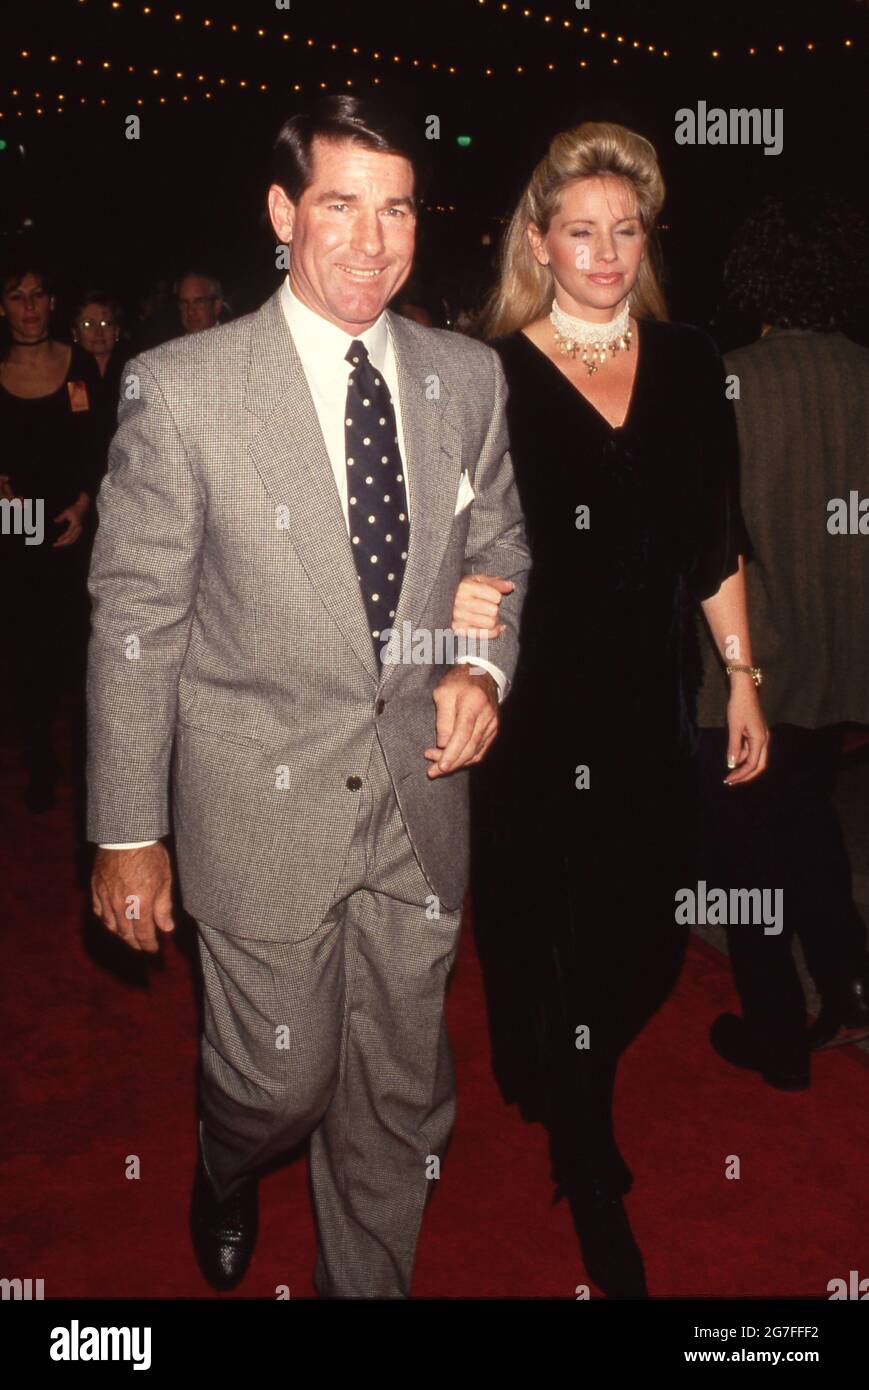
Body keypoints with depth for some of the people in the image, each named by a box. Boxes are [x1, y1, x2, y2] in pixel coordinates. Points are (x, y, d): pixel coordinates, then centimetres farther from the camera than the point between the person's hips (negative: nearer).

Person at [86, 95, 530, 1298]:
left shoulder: (469, 378, 3)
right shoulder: (181, 387, -9)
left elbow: (501, 553, 15)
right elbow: (134, 619, -7)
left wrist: (484, 668, -6)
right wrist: (128, 834, -6)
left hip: (420, 795, 4)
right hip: (264, 804, -3)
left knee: (399, 1098, 16)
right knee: (280, 1080, 11)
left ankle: (368, 1281, 44)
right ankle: (227, 1176, 50)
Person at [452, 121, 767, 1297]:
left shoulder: (690, 364, 6)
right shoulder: (493, 375, -4)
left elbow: (717, 542, 9)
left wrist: (743, 680, 7)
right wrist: (463, 599, -24)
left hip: (655, 704, 3)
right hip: (536, 707, -3)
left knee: (647, 944, 10)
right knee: (551, 936, 5)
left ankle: (576, 1094, 43)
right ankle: (588, 1176, 28)